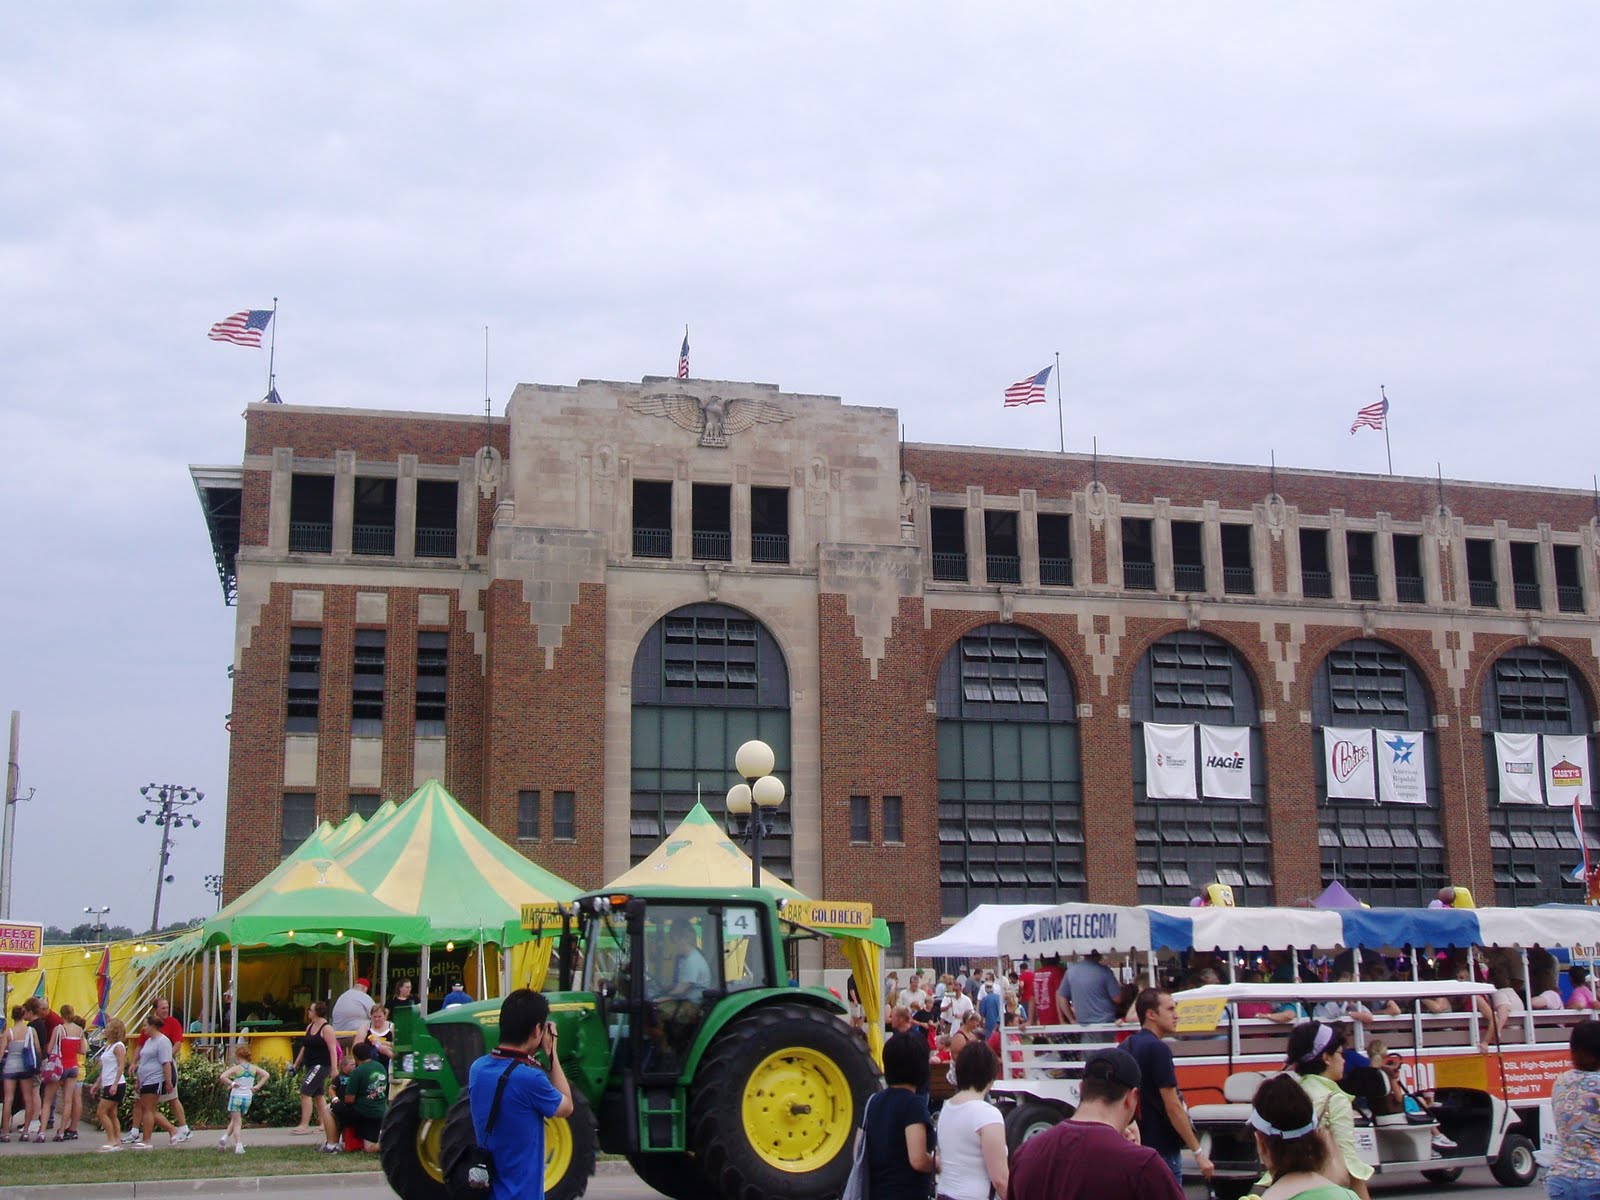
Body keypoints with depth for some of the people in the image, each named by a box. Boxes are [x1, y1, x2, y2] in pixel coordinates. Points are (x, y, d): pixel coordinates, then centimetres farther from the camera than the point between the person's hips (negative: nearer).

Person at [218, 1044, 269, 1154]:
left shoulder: (236, 1068, -10)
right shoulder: (254, 1068, 2)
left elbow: (223, 1077, -22)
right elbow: (266, 1075, -1)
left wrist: (231, 1084, -11)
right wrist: (257, 1086, 1)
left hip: (236, 1097, -4)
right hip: (248, 1098, 4)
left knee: (237, 1123, 4)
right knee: (235, 1120, 22)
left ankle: (239, 1145, -6)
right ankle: (225, 1137, 8)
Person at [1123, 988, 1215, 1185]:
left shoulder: (1125, 1047, 8)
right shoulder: (1157, 1048, -17)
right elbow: (1172, 1106, -20)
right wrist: (1198, 1153, -16)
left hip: (1135, 1147, 8)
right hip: (1162, 1151, -8)